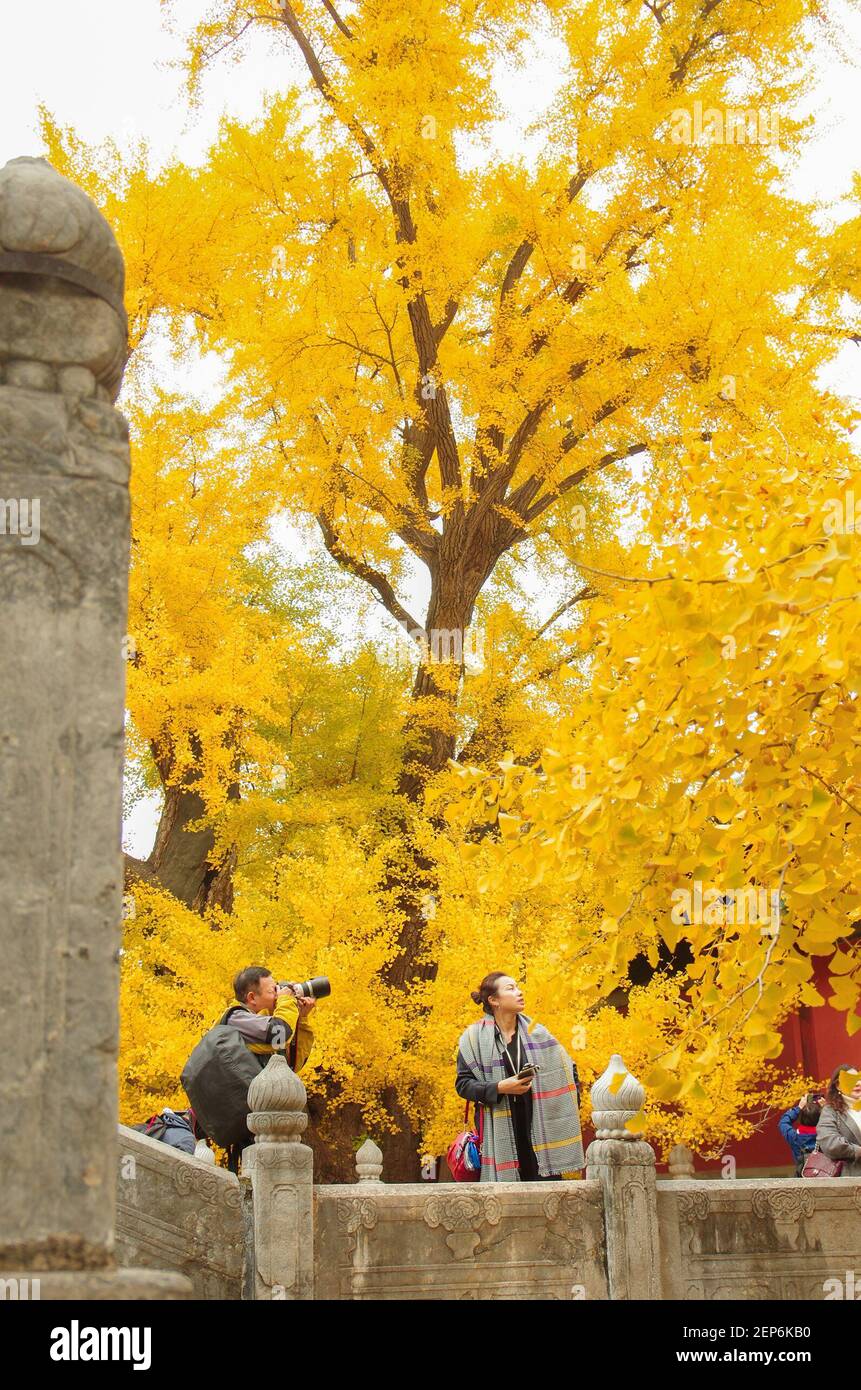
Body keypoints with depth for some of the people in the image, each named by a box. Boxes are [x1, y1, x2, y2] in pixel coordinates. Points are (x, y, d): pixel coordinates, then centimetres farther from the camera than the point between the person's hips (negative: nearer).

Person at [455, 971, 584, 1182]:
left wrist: (569, 1108, 7)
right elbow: (463, 1083, -1)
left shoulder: (536, 1032, 9)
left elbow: (567, 1069, 18)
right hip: (499, 1131, -2)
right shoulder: (475, 1038, 1)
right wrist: (499, 1088, -14)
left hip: (539, 1129, 2)